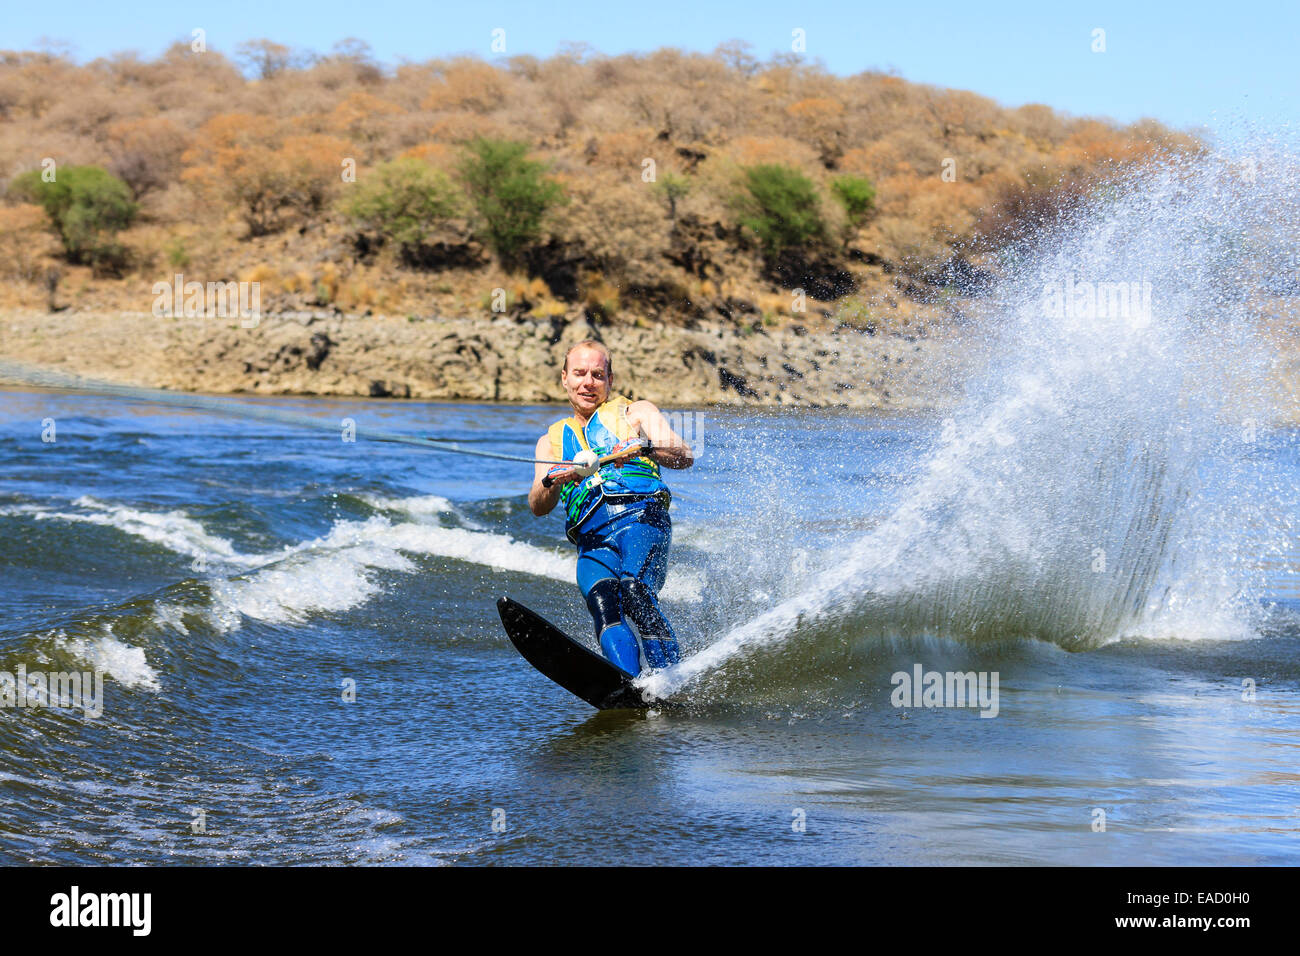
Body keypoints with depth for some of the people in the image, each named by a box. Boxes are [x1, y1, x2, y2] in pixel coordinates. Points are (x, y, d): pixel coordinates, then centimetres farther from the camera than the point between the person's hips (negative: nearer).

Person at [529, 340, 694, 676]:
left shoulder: (636, 412, 22)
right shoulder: (552, 440, 30)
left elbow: (684, 457, 5)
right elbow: (538, 506, 14)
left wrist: (644, 448, -16)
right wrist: (556, 480, -9)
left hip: (640, 516, -2)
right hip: (591, 538, 2)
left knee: (634, 593, -32)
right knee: (603, 605, -29)